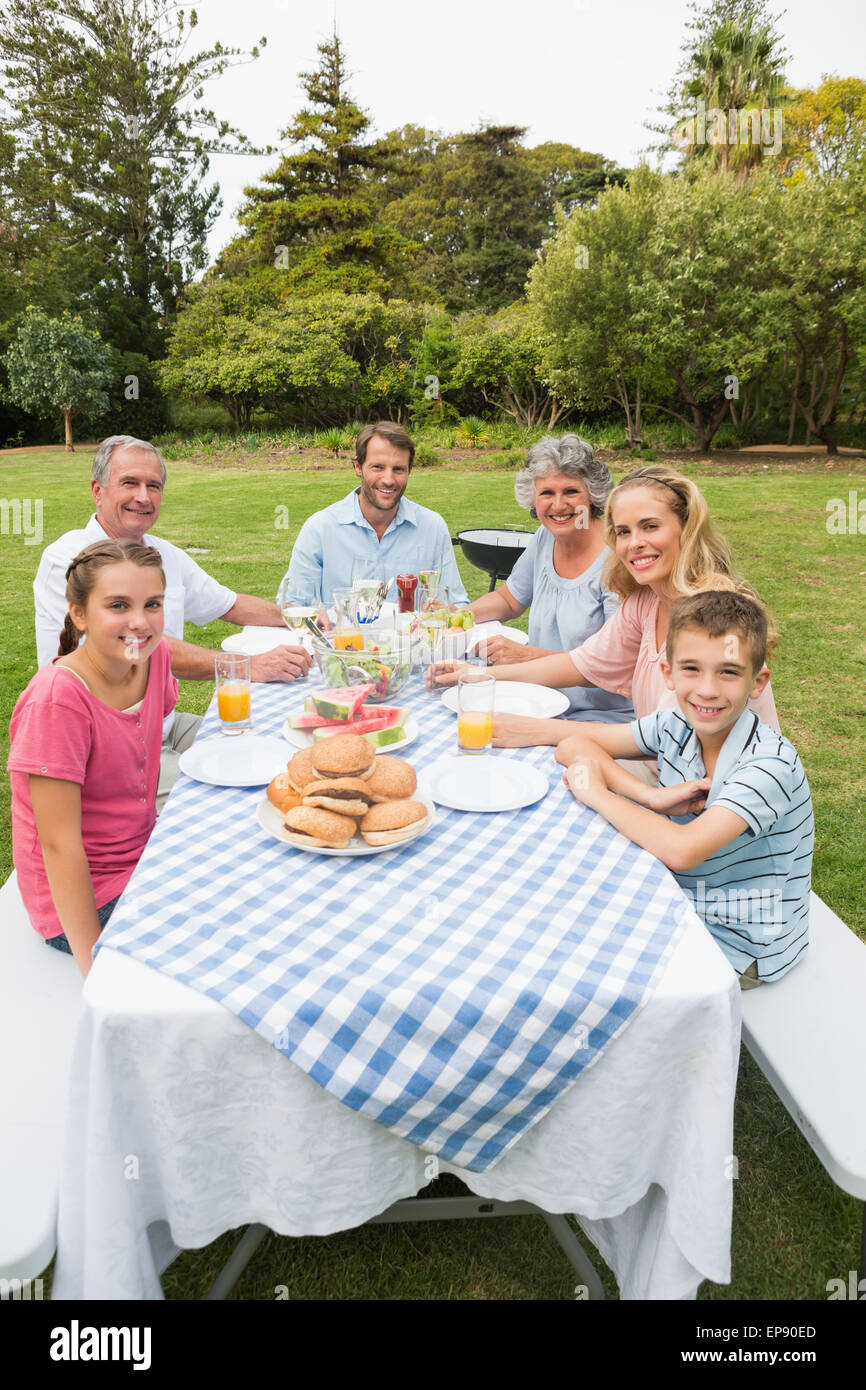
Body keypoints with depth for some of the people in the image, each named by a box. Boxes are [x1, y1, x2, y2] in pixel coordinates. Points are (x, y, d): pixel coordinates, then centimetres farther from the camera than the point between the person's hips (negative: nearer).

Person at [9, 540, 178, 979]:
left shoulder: (153, 657, -6)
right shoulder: (56, 699, -26)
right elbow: (59, 845, -23)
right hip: (86, 900, -7)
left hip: (143, 853, 7)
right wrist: (97, 970, -21)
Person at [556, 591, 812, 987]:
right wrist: (652, 797, -19)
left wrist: (596, 793, -23)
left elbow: (681, 851, -36)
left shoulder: (770, 763, -26)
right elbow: (573, 745, -6)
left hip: (741, 951, -5)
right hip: (683, 906, 6)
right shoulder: (673, 726, -9)